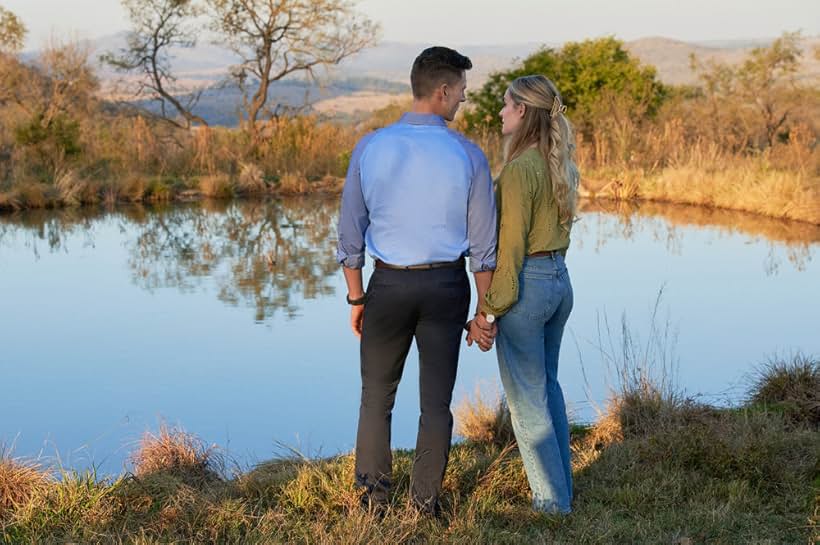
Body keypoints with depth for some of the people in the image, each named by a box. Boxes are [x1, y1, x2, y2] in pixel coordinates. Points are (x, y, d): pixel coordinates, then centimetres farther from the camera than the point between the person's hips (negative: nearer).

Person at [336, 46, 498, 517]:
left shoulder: (371, 148, -5)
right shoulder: (468, 156, -8)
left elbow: (351, 231, -1)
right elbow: (482, 244, -4)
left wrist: (356, 297, 9)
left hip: (388, 285, 1)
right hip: (446, 285, 0)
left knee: (377, 394, 16)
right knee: (436, 400, 9)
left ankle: (375, 495, 21)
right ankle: (426, 501, 17)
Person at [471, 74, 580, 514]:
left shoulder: (520, 168, -18)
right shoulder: (559, 163, 8)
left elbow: (510, 247, -19)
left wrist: (488, 310, -15)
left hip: (525, 284, -9)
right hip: (559, 280, 9)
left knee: (526, 396, 3)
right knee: (547, 385, 21)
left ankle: (552, 498, 12)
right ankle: (562, 485, 30)